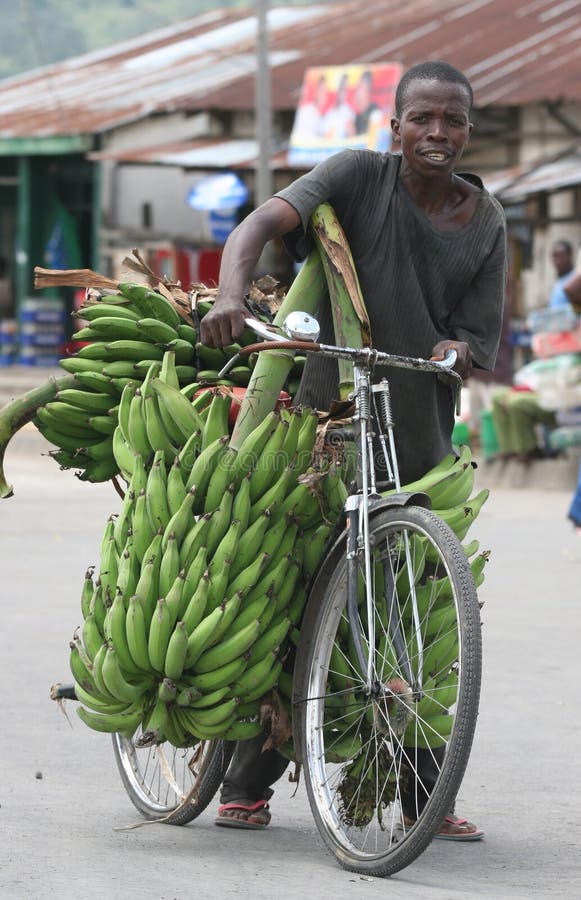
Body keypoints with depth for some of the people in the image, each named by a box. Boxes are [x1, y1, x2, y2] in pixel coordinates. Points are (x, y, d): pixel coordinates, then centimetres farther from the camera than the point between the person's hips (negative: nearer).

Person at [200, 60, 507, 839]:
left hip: (419, 438, 3)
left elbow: (477, 339, 2)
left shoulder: (485, 223, 5)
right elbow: (263, 223, -19)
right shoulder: (359, 176, -5)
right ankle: (248, 783, 11)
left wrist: (446, 357, -21)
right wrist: (231, 296, -38)